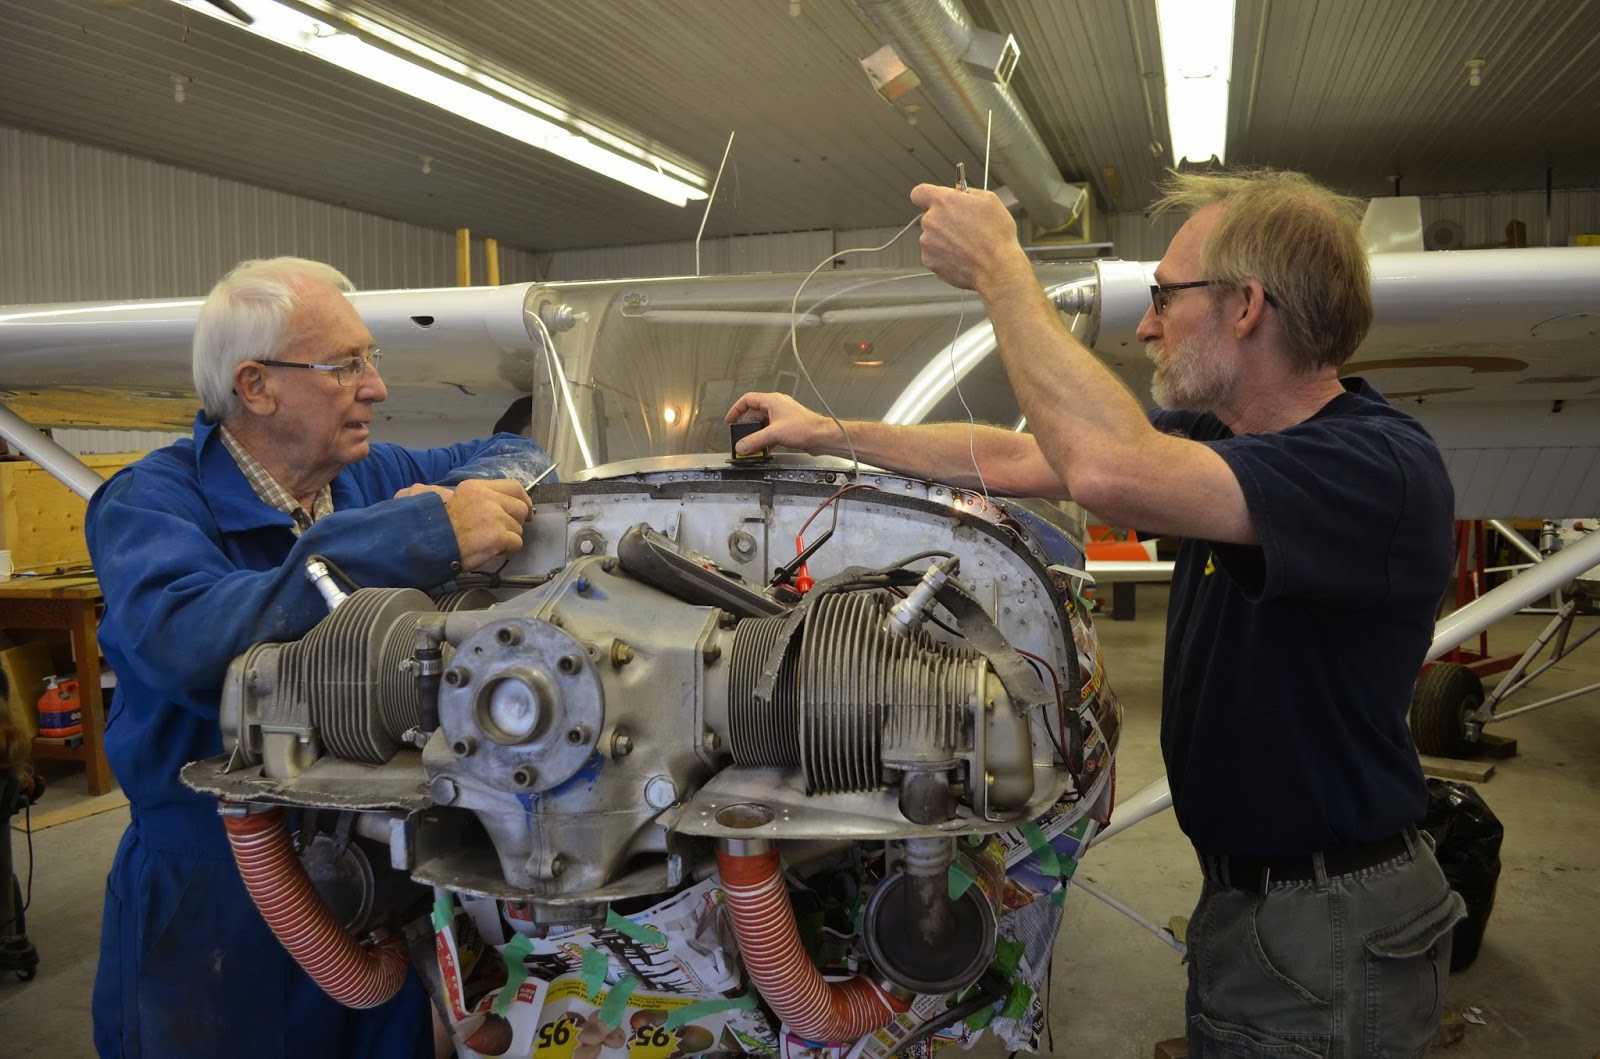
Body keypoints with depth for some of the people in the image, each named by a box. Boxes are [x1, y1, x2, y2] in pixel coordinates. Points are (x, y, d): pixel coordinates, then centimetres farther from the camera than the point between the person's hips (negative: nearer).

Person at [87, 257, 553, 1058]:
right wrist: (424, 535, -38)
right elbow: (189, 644, -33)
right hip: (216, 905, -5)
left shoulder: (373, 478, 2)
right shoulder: (151, 502, -13)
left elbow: (514, 454, 14)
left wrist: (459, 499, -11)